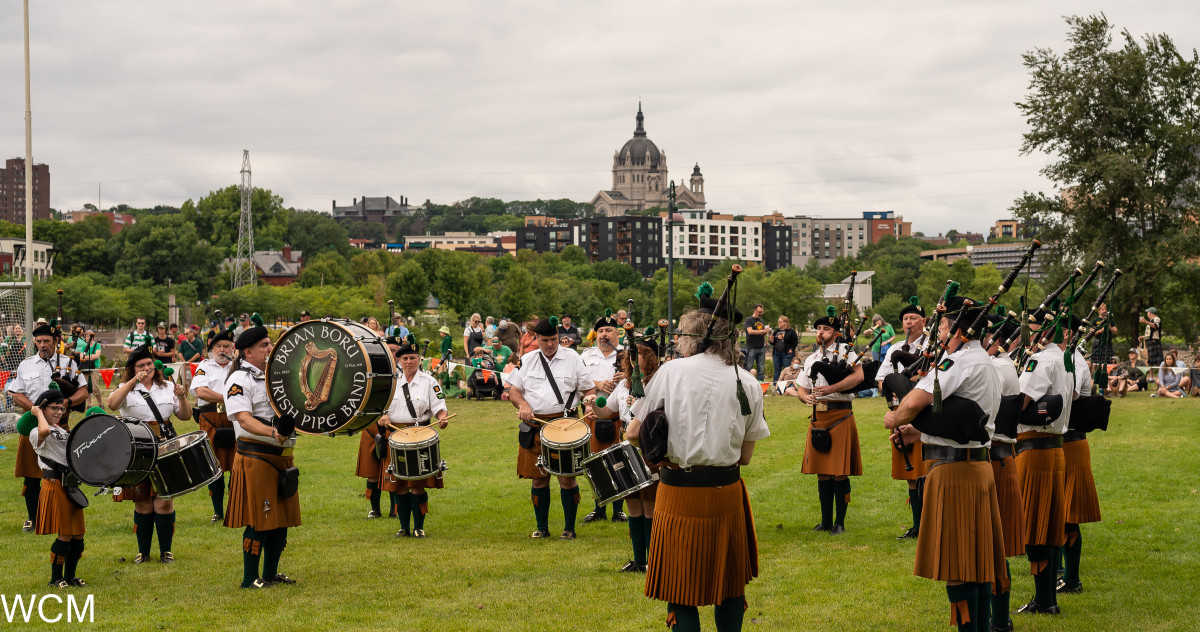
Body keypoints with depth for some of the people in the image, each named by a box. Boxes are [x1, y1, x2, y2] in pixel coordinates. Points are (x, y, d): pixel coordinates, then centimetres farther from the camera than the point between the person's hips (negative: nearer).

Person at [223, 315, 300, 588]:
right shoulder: (240, 380, -10)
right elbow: (244, 420, -22)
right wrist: (273, 432, -37)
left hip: (281, 455, 8)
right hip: (255, 457, -8)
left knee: (282, 517, 11)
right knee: (259, 521, -5)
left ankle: (271, 573, 23)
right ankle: (250, 578, 5)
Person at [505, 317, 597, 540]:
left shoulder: (572, 358, 4)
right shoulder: (527, 360, 10)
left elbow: (589, 389, 7)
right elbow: (513, 390, 9)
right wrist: (522, 404, -11)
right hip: (534, 427, 2)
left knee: (567, 478, -3)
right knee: (539, 479, 7)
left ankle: (569, 528, 9)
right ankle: (542, 527, 19)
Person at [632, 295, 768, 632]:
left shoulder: (670, 371, -5)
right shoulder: (748, 383, 2)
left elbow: (636, 434, -2)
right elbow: (746, 456, 5)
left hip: (679, 492, -2)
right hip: (727, 492, 3)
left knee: (682, 591, 6)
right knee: (730, 585, 17)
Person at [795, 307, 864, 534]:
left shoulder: (845, 351, -2)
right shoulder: (811, 359, 17)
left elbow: (858, 376, -17)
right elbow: (801, 388, 19)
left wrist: (830, 389, -20)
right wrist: (806, 397, -5)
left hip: (840, 415, -6)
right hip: (818, 417, 6)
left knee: (840, 472, -4)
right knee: (822, 472, 9)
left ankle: (840, 522, 4)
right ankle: (826, 521, 17)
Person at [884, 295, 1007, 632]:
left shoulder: (960, 362, -16)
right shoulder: (986, 363, 16)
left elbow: (914, 402, -28)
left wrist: (894, 419, -7)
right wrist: (920, 432, 16)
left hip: (953, 469, -10)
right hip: (979, 464, 10)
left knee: (956, 563, -5)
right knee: (977, 556, 14)